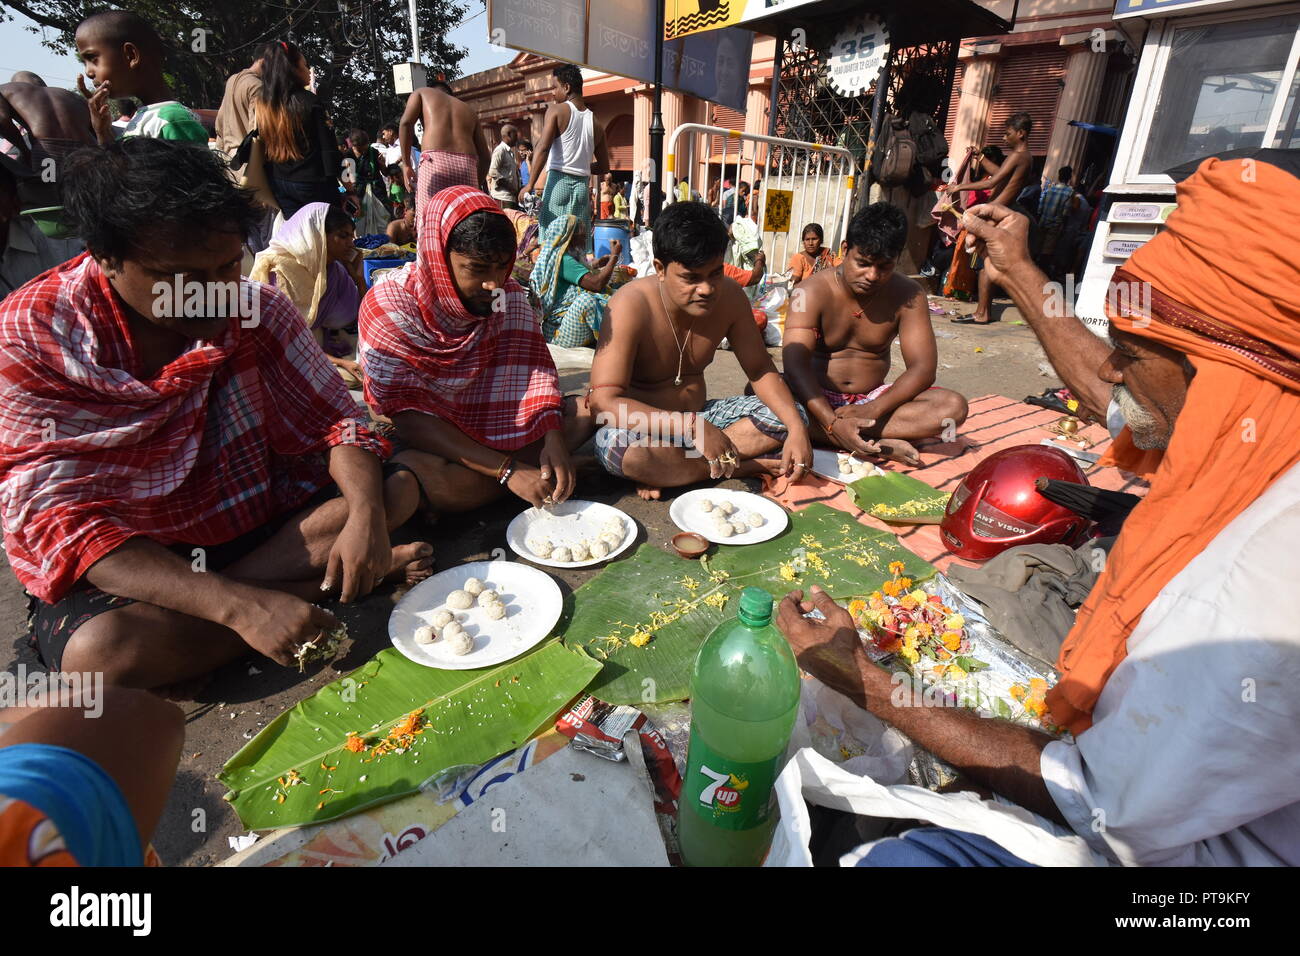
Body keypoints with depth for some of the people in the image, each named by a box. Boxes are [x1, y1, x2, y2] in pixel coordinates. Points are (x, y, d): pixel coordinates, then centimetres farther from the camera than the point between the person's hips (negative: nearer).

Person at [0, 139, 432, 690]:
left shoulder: (258, 311, -9)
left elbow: (335, 424, -6)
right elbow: (62, 519, -21)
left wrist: (366, 515, -29)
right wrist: (238, 606, -36)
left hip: (255, 528, 2)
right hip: (116, 565, -1)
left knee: (397, 486, -15)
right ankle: (321, 580, -17)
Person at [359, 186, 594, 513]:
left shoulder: (509, 296, -4)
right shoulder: (387, 308, -19)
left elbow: (536, 368, -10)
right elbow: (411, 420, -25)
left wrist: (554, 440, -31)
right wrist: (508, 471, -33)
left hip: (496, 429, 4)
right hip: (428, 443, -3)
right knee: (421, 474, -39)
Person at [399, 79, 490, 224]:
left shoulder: (422, 93, 23)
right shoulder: (469, 110, 32)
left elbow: (406, 122, 3)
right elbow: (485, 157, 24)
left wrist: (406, 164, 4)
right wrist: (478, 184, 33)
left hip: (435, 162, -3)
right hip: (467, 166, 3)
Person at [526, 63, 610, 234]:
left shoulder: (556, 110, 0)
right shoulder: (595, 122, 13)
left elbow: (543, 148, -12)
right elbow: (603, 167, 17)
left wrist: (531, 184, -12)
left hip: (558, 181, -5)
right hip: (583, 186, 5)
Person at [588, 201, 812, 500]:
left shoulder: (728, 296, -7)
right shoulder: (631, 305, -23)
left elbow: (761, 369, 1)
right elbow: (604, 401, -32)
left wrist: (797, 429, -17)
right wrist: (693, 427, -42)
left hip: (698, 415, 5)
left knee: (787, 416, -9)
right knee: (620, 445, -39)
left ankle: (664, 472, -19)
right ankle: (743, 467, -18)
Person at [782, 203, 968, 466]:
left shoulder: (908, 295, -3)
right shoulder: (812, 292, -12)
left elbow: (922, 368, -9)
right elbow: (796, 363, -24)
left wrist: (874, 409, -27)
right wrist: (832, 421, -39)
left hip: (872, 398, 3)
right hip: (818, 398, -3)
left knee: (953, 406, -20)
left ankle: (816, 434, -29)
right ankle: (879, 445, -31)